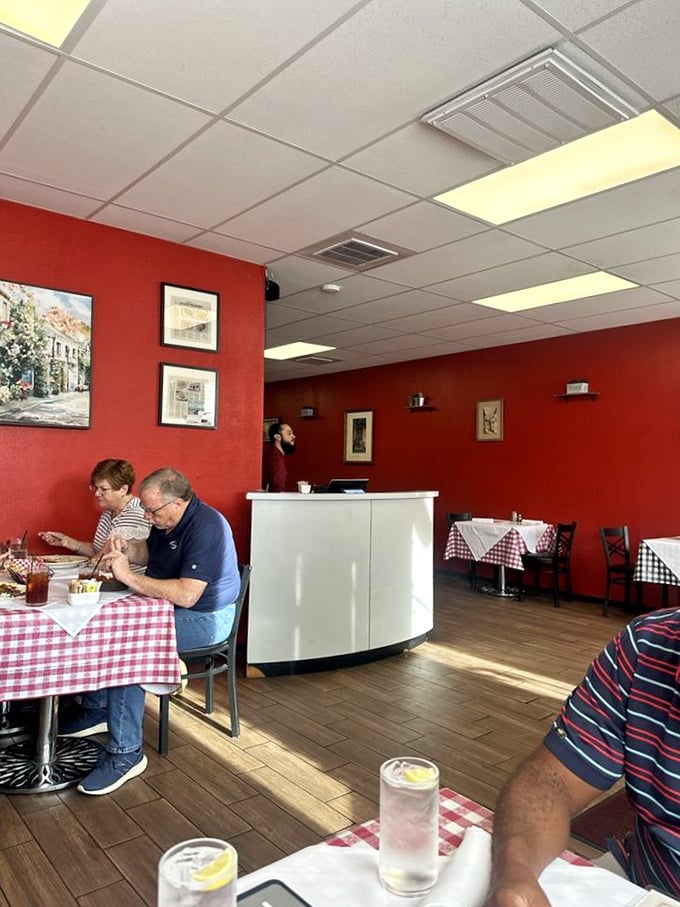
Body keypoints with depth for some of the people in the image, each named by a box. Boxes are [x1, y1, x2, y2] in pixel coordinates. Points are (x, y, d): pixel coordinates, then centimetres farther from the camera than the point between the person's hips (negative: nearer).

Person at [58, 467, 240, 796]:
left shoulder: (206, 527, -27)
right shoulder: (164, 521, 2)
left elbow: (186, 595, -34)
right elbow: (149, 552, 21)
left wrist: (129, 576, -29)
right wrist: (126, 547, -3)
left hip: (203, 619, -10)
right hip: (168, 607, 10)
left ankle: (126, 753, -14)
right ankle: (96, 709, 22)